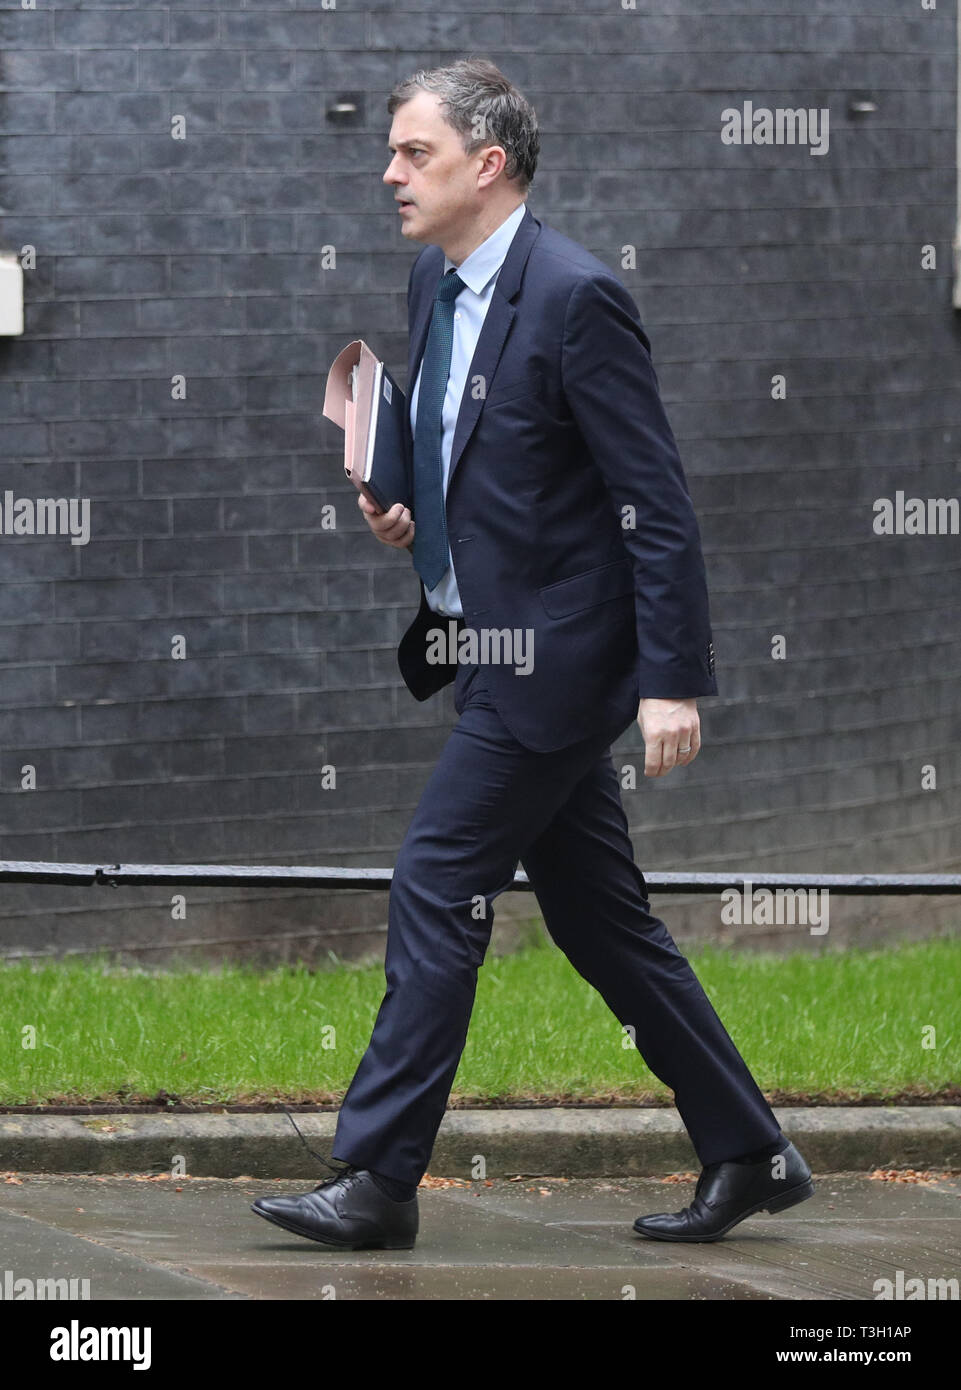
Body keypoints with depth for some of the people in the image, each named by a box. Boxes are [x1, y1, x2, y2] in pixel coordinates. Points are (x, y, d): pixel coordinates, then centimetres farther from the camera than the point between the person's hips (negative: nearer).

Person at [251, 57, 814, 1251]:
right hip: (498, 649, 9)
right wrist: (412, 514, 4)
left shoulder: (574, 297, -18)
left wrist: (675, 681, -22)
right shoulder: (434, 282, 10)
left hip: (552, 658, -9)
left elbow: (658, 504, -18)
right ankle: (748, 1157, 20)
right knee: (599, 918, 12)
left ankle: (376, 1183, -3)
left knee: (435, 888, -8)